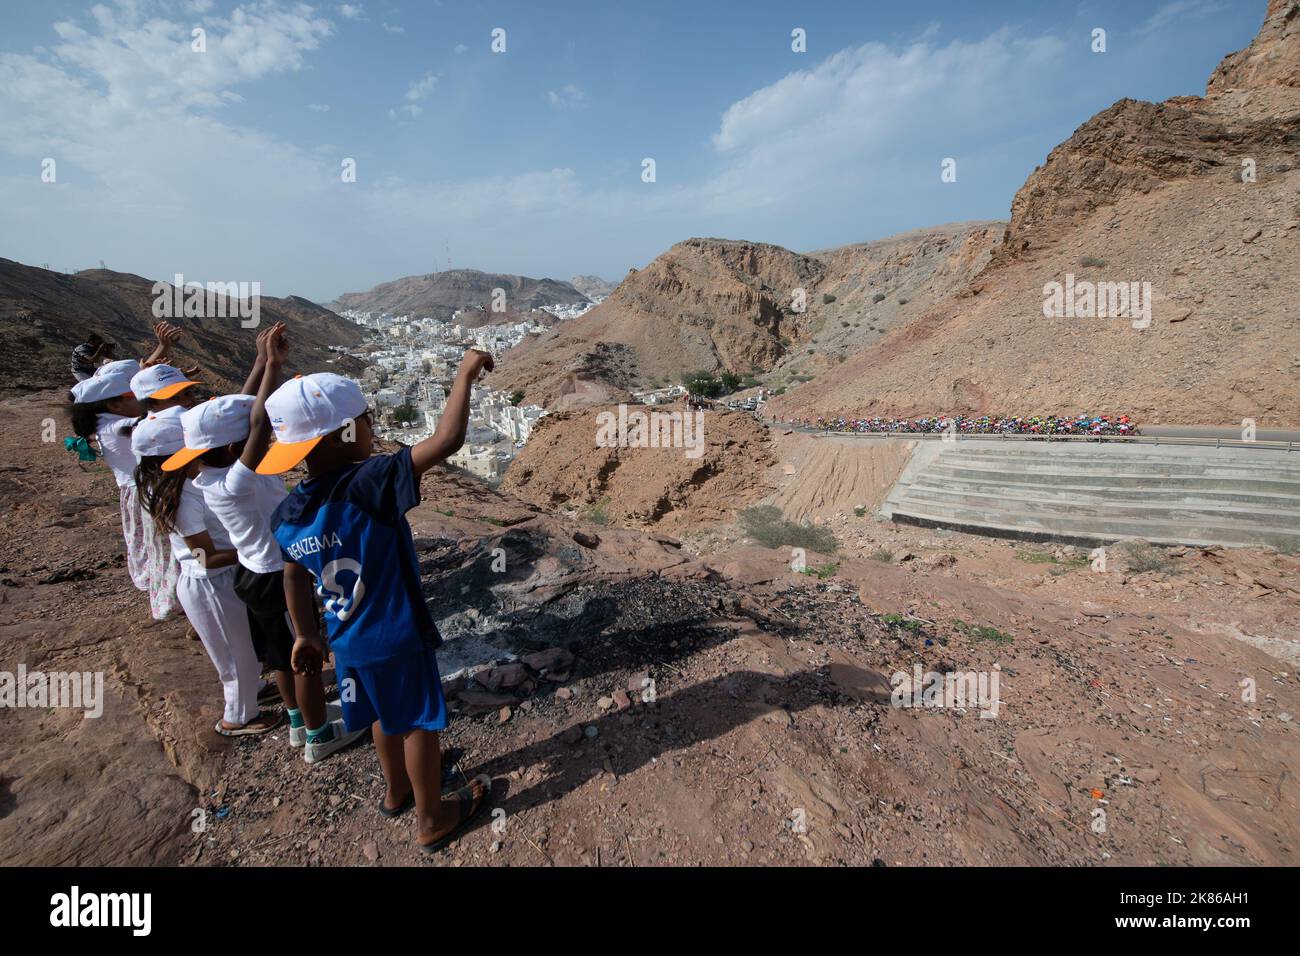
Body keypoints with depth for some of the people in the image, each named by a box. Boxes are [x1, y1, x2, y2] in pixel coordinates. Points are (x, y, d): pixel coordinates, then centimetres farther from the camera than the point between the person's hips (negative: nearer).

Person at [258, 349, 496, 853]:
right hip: (397, 640, -6)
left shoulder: (286, 514, -6)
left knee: (385, 716, 30)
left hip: (348, 642, 7)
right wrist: (465, 374, -24)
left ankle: (396, 789, 55)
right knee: (418, 723, 16)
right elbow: (446, 439, -36)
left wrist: (307, 635, 21)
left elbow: (295, 582, 7)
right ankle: (432, 818, 38)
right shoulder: (370, 483, -28)